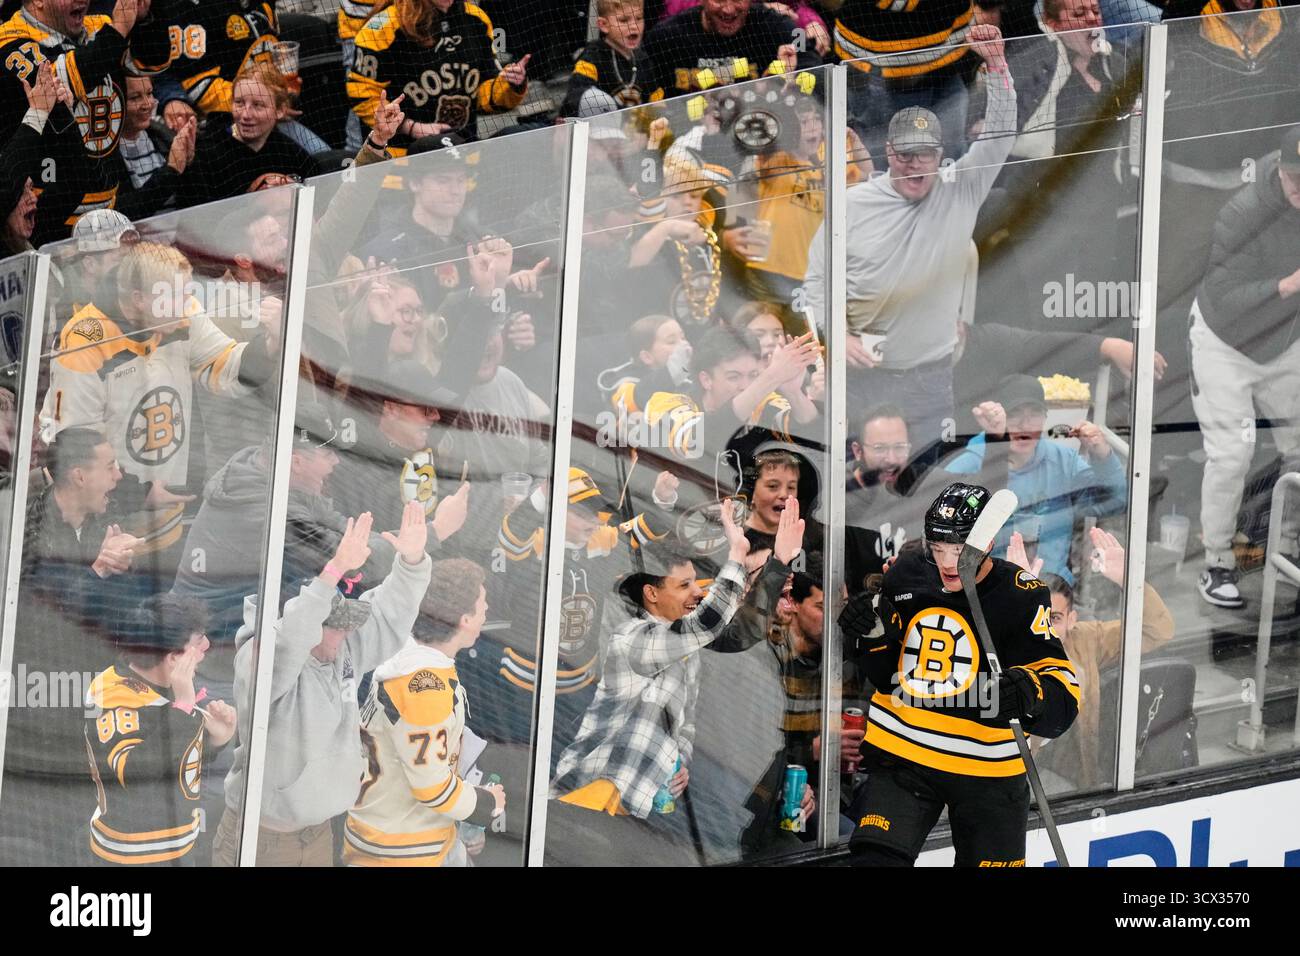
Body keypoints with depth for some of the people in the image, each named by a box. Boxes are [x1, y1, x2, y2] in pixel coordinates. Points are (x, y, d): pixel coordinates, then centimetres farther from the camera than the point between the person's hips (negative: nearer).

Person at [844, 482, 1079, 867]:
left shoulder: (1021, 597, -15)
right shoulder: (906, 575, -2)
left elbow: (1063, 695, -20)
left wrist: (1030, 693, -42)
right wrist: (872, 635, -12)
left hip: (985, 767, -2)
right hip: (901, 753, 2)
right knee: (877, 856, -10)